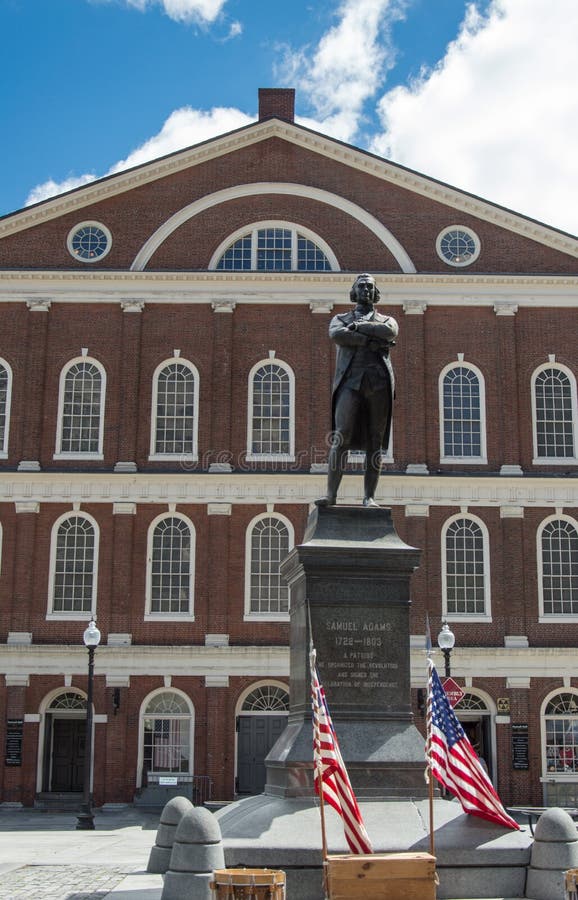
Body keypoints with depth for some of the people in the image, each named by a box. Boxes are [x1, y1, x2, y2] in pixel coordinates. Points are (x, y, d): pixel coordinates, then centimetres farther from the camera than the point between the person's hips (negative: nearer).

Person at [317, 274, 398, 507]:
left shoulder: (386, 320, 22)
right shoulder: (340, 319, 21)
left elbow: (390, 332, -5)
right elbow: (337, 335, -5)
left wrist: (359, 327, -4)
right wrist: (373, 342, -9)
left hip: (379, 382, 1)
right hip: (351, 381, -1)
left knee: (375, 442, -2)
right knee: (341, 437, -15)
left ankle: (369, 497, -3)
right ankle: (331, 494, -19)